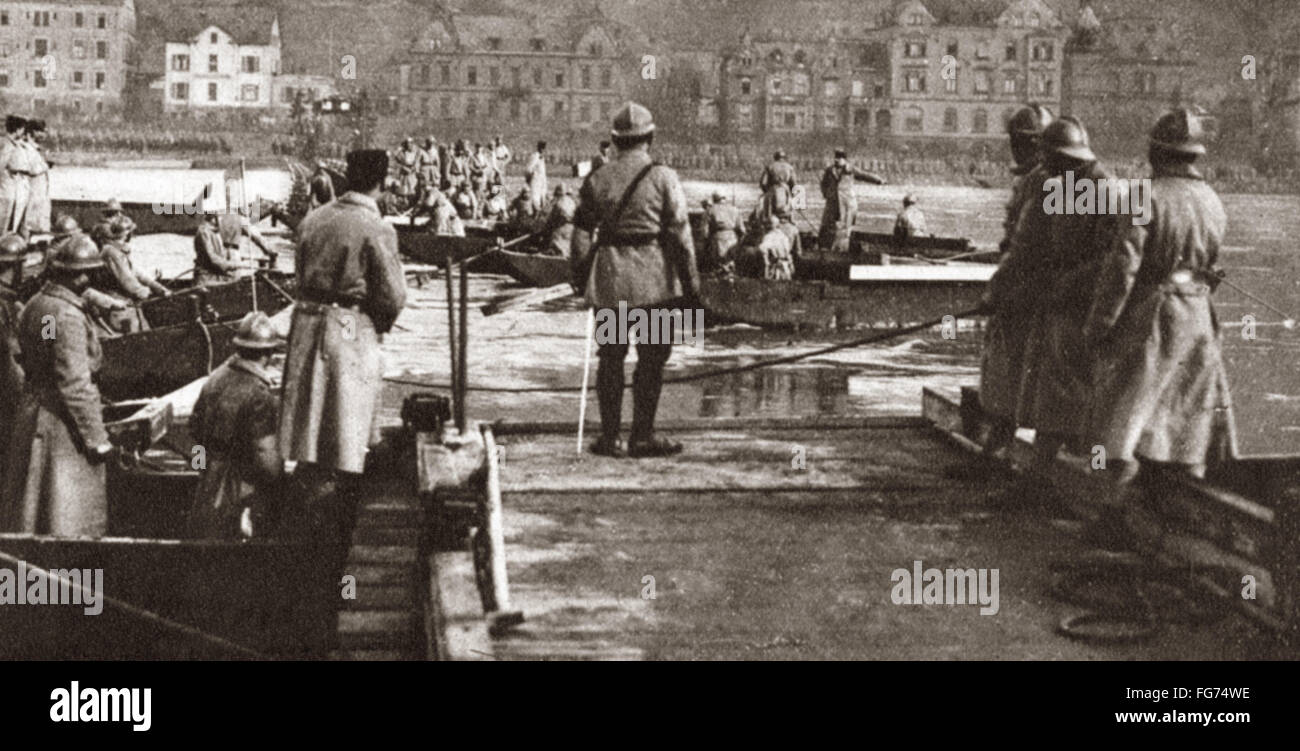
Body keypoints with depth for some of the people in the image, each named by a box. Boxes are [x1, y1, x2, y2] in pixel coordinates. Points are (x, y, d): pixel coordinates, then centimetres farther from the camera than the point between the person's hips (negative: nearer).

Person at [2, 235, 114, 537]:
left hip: (33, 408, 9)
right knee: (65, 516, -3)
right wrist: (96, 438, -17)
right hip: (61, 421, -9)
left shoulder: (34, 305, 8)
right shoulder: (68, 316, -20)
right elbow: (74, 384, -22)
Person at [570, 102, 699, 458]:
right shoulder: (662, 178, -5)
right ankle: (642, 436, 7)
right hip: (653, 279, -3)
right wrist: (690, 282, -2)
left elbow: (581, 231, 5)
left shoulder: (596, 180, 5)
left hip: (607, 279, 3)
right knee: (652, 356, 6)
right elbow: (680, 234, -7)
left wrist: (580, 276, 14)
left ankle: (609, 437, 13)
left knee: (611, 356, 11)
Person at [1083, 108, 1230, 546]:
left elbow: (1122, 267, -19)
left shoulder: (1150, 198, -16)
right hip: (1199, 320, 6)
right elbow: (1210, 263, 11)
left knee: (1125, 418, 0)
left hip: (1147, 321, -6)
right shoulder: (1213, 202, 5)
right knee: (1184, 419, 15)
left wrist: (1097, 324, -12)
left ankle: (1120, 509, -4)